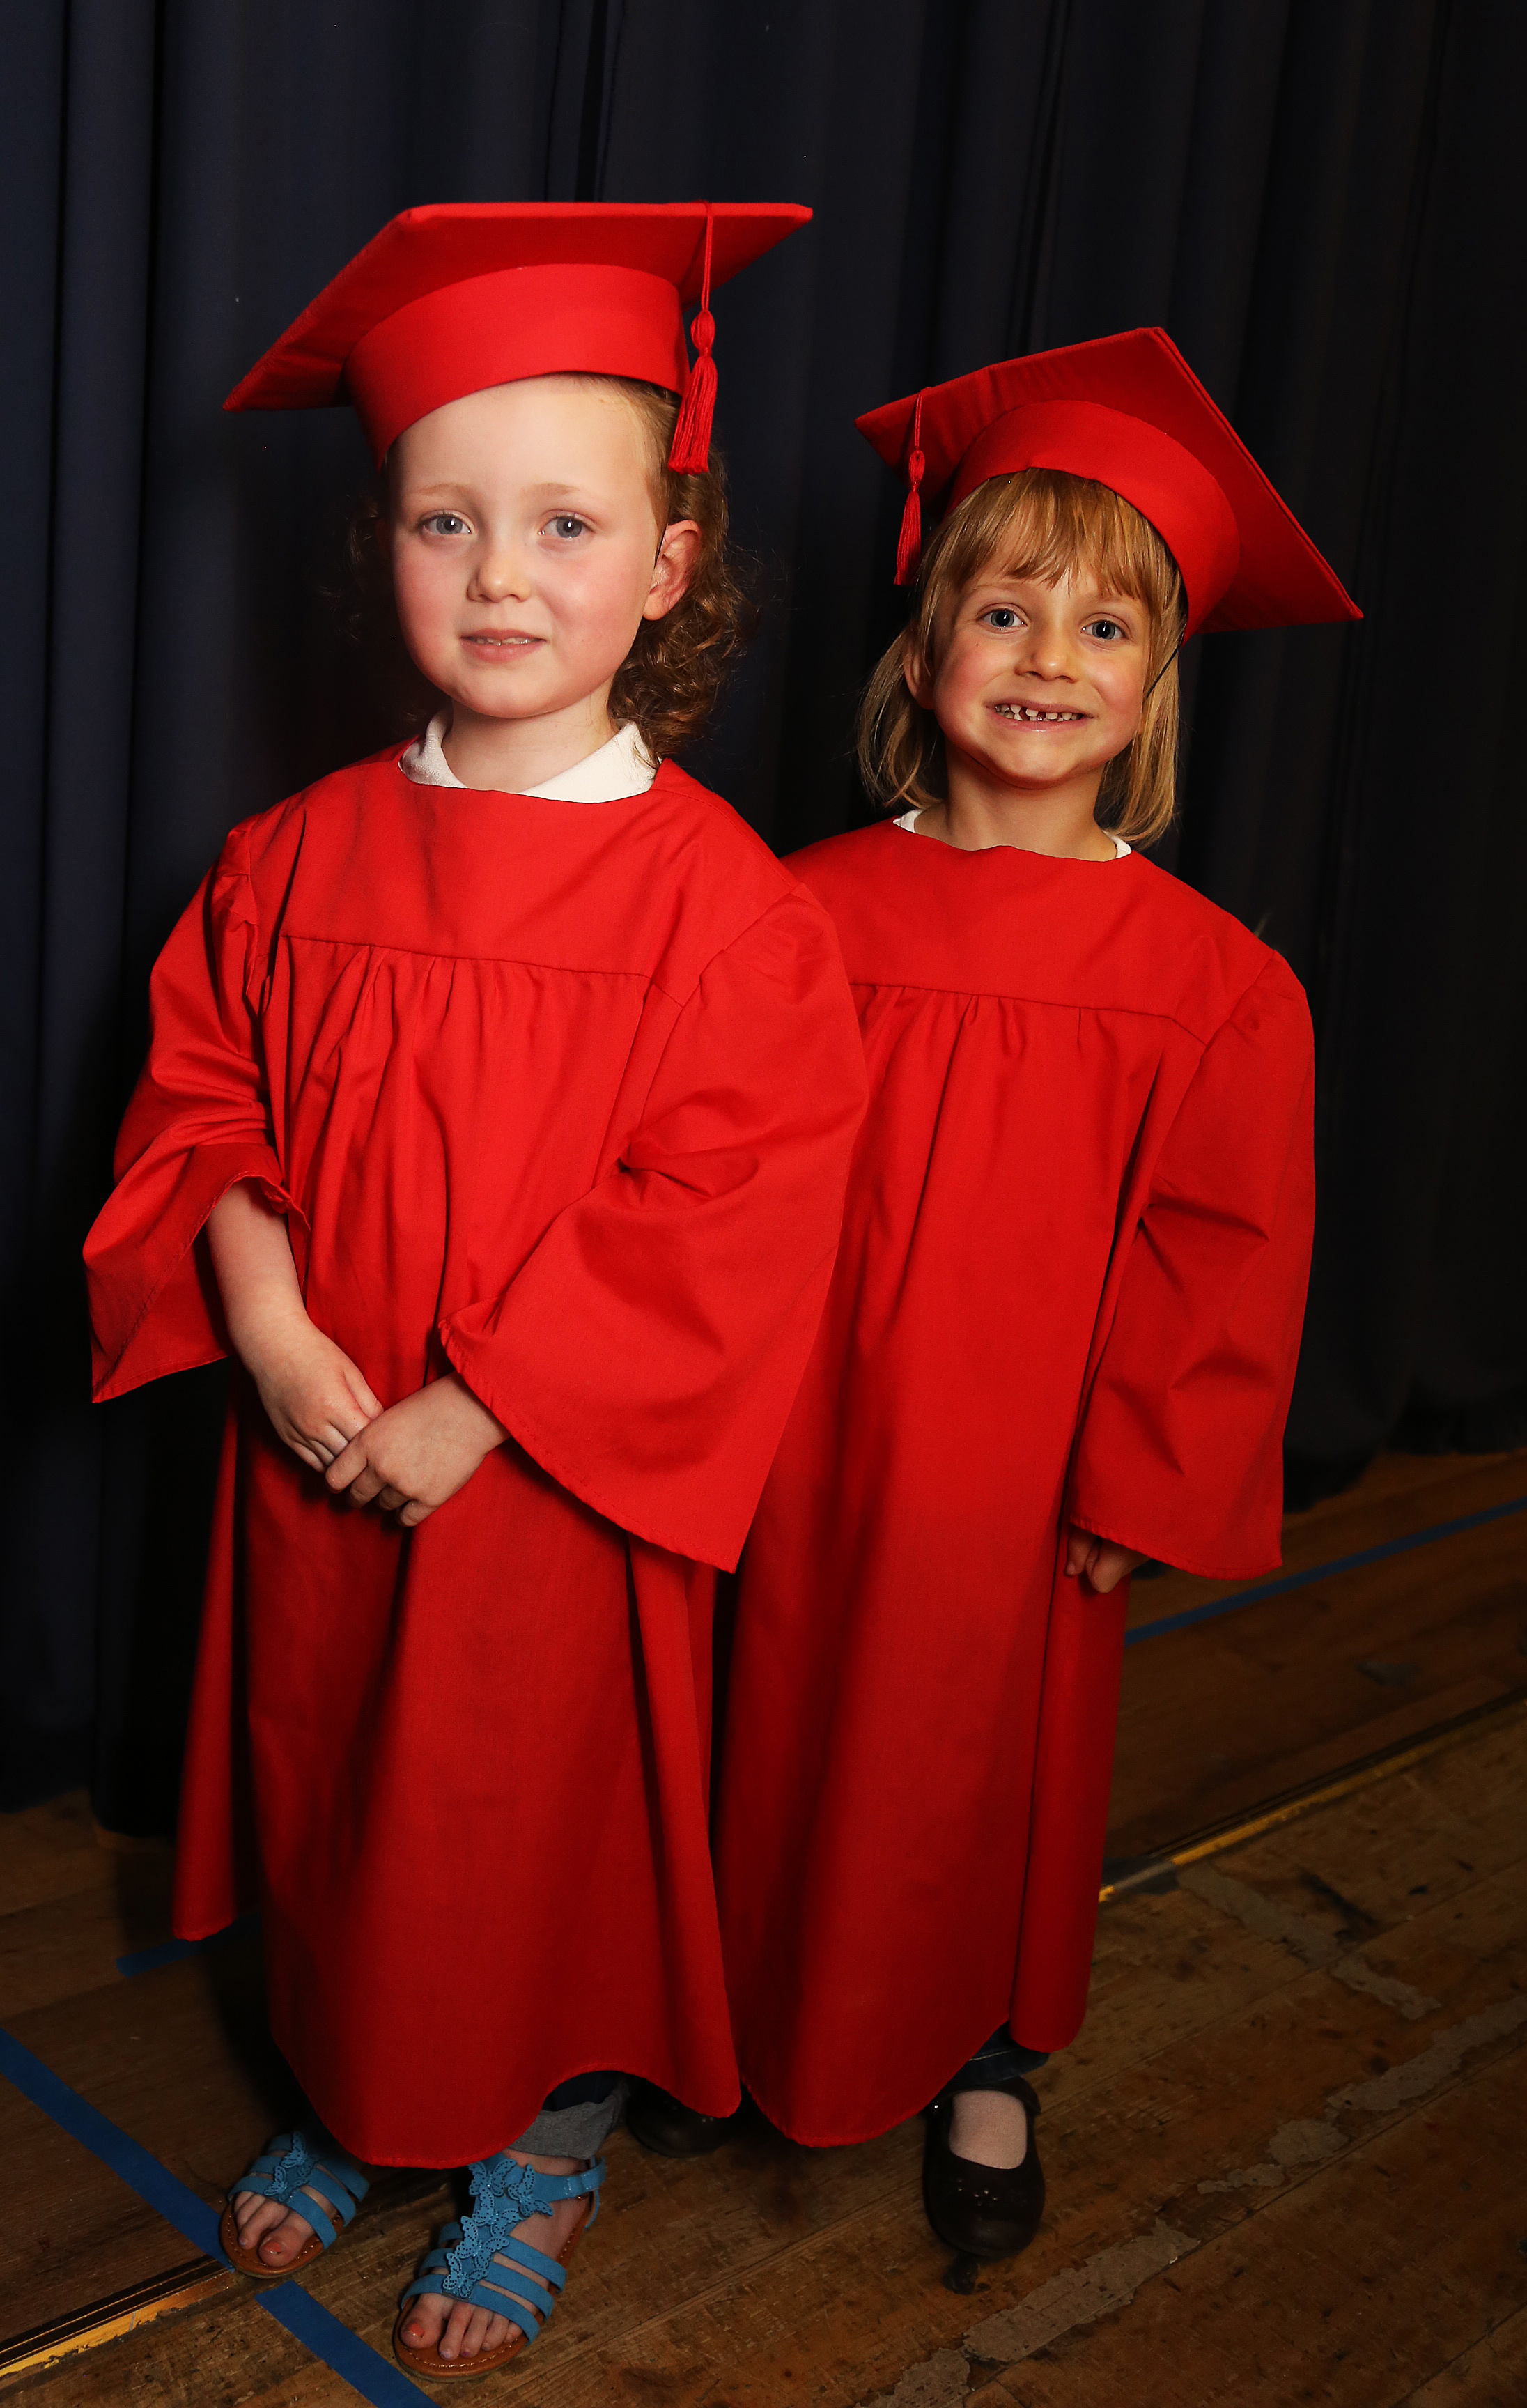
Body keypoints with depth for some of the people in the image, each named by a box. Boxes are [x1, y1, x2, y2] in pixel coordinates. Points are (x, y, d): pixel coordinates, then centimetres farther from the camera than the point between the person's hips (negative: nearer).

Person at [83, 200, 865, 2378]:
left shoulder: (712, 896, -15)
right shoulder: (303, 857, -1)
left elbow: (726, 1225, -18)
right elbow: (202, 1097, 5)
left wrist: (473, 1413, -20)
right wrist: (261, 1311, -13)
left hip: (556, 1487, -4)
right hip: (318, 1467, 4)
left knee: (550, 1825, 13)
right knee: (333, 1795, 20)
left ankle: (550, 2150, 40)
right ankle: (356, 2102, 46)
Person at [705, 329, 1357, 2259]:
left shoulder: (1213, 981, -10)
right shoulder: (812, 908, -5)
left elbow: (1222, 1263, -6)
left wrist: (1141, 1489, -5)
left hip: (1022, 1481, -1)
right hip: (807, 1456, 1)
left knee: (1001, 1756, 16)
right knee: (795, 1745, 15)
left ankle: (986, 2062, 41)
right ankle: (776, 2028, 41)